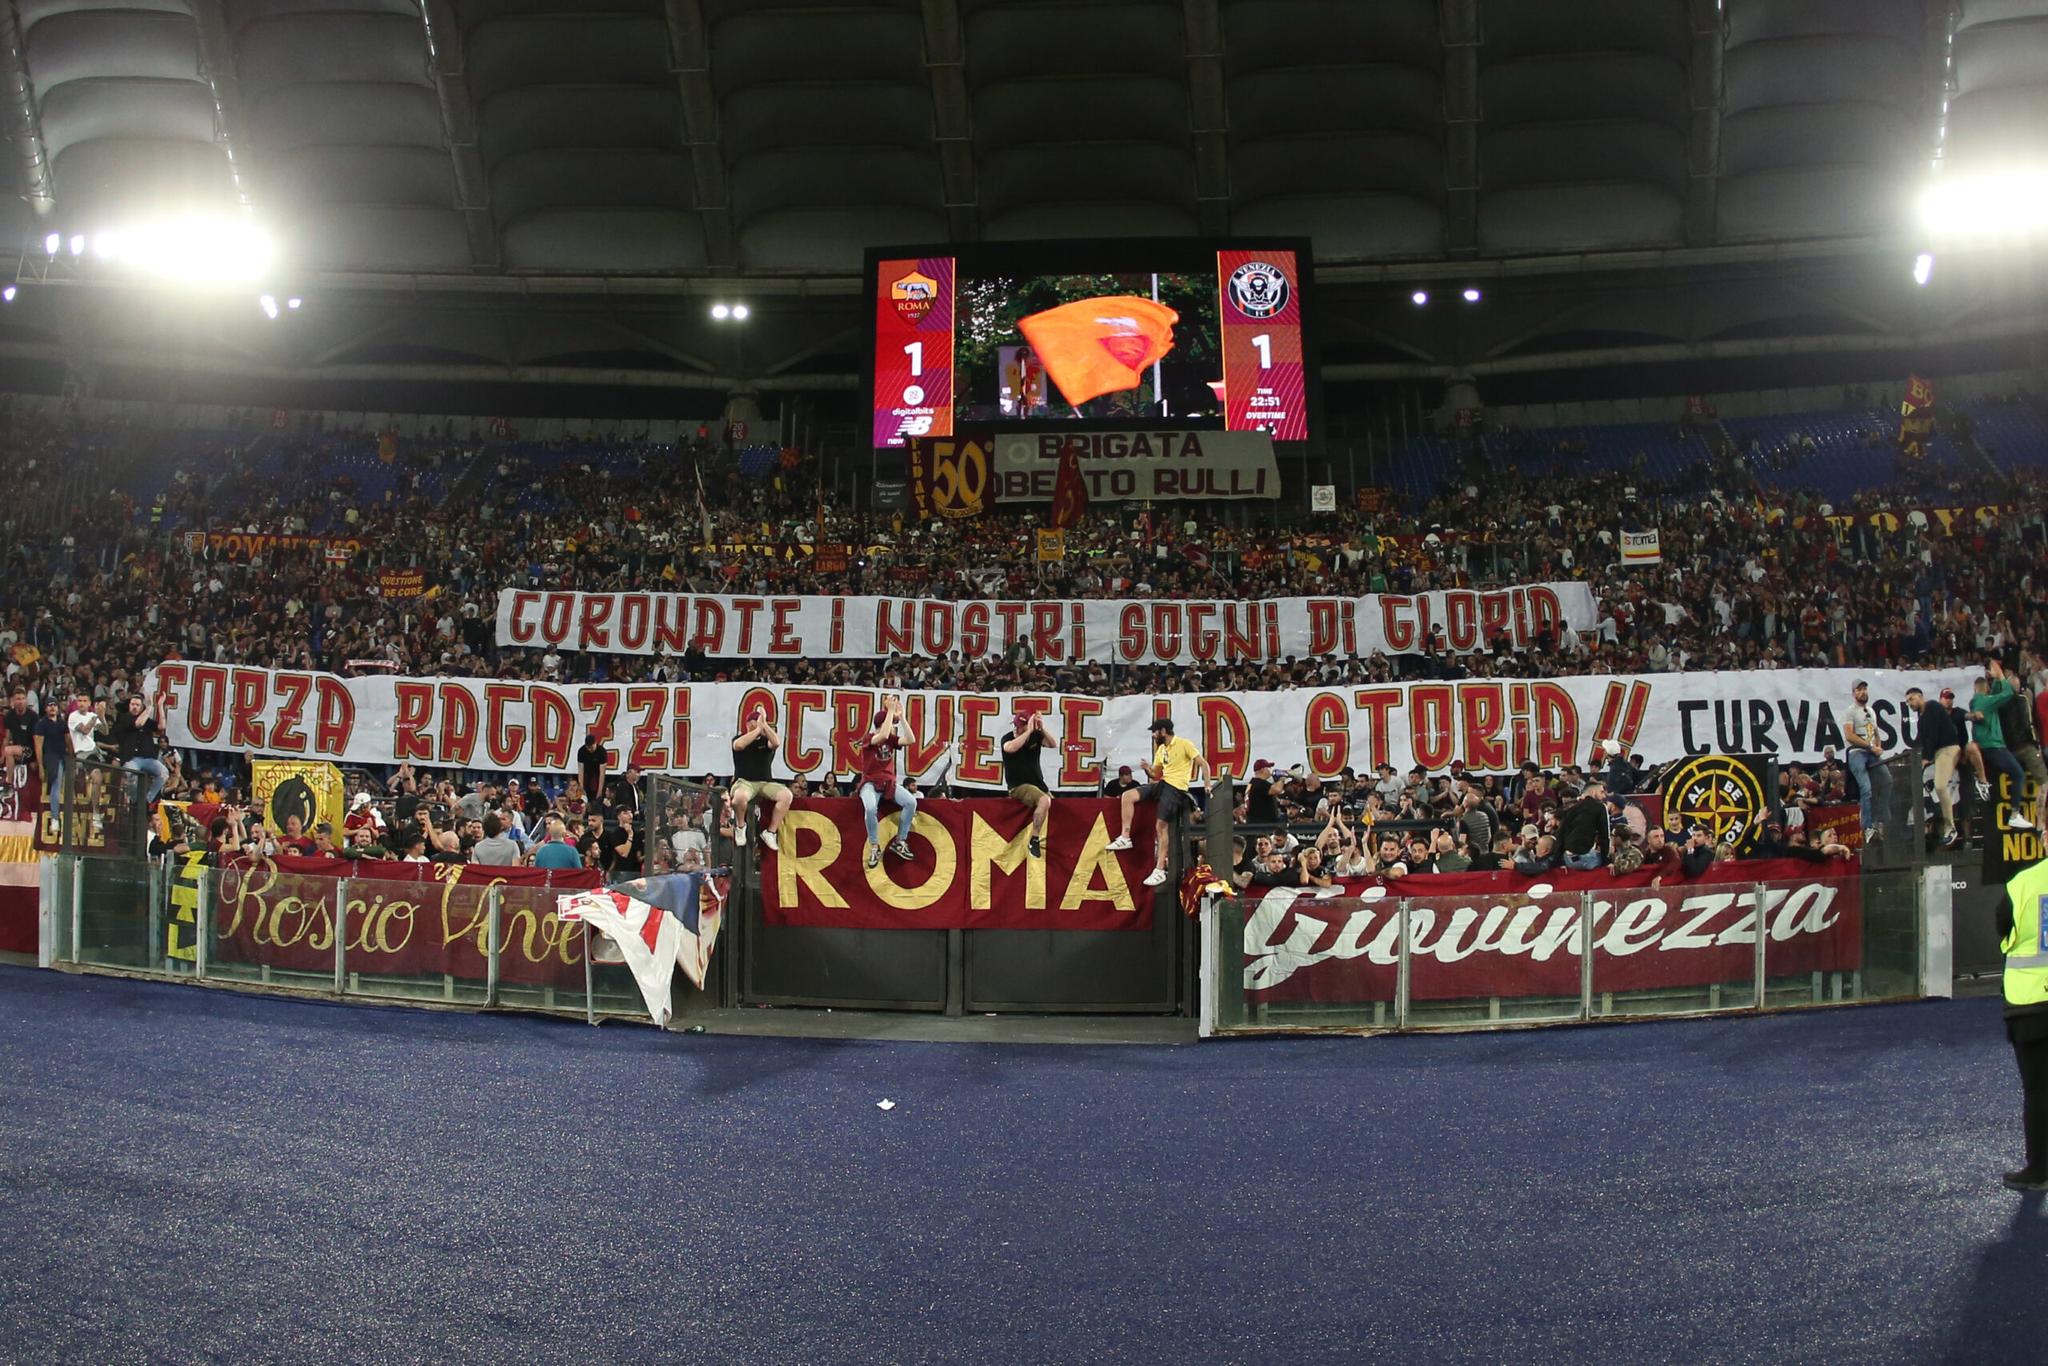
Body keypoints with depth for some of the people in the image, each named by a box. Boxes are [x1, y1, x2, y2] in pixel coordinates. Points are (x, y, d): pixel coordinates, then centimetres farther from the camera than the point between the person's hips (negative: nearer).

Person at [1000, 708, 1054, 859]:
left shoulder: (1036, 735, 1)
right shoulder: (1008, 739, -8)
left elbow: (1053, 743, -12)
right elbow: (1011, 748, -31)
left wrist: (1042, 727, -24)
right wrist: (1029, 731, -29)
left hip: (1038, 784, 6)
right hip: (1018, 786, -6)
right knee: (1044, 800, -31)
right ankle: (1034, 841, -27)